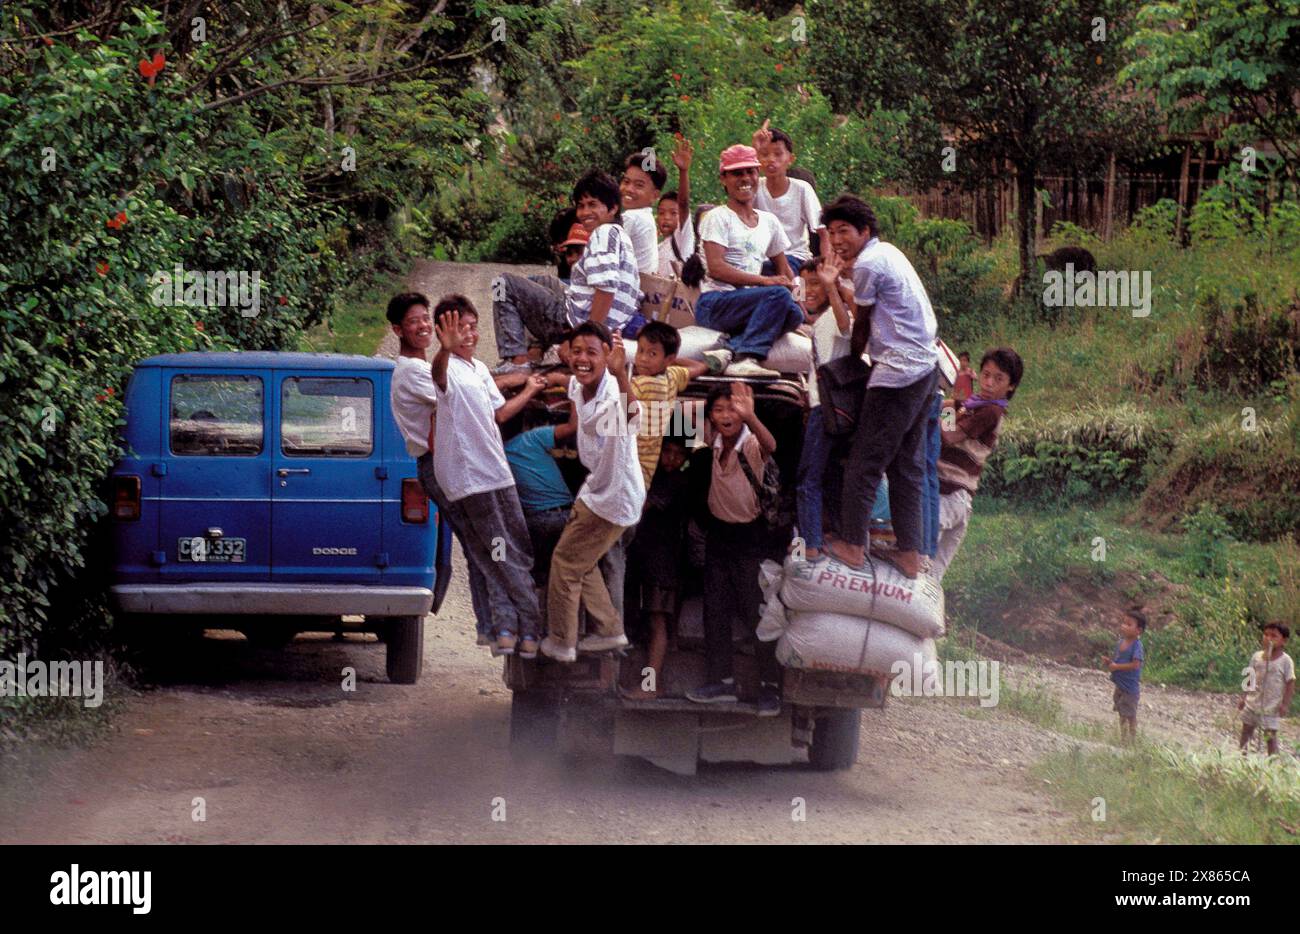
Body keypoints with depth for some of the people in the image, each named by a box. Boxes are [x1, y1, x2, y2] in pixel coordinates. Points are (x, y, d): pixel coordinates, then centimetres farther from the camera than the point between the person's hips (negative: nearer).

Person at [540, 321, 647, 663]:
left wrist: (620, 375, -75)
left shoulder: (614, 395, -34)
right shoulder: (576, 385, -9)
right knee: (582, 562, 23)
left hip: (615, 499, -8)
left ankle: (560, 643, 23)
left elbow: (631, 413, -62)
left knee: (565, 562, 5)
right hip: (596, 487, 9)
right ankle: (610, 631, 39)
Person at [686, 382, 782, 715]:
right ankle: (722, 681, 17)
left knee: (755, 611, -5)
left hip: (750, 534, -6)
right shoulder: (715, 443, -4)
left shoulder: (751, 444, -21)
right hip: (719, 532, 6)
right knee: (715, 610, 9)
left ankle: (770, 687, 0)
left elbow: (770, 447, -46)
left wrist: (750, 417, -65)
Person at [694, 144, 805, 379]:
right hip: (714, 303, -6)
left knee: (794, 314, -23)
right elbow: (716, 268, -12)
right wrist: (764, 281, -20)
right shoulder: (717, 218, 0)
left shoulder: (768, 221, 20)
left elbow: (784, 269, 23)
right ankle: (748, 359, -35)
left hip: (747, 302, 6)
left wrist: (798, 299, 3)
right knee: (779, 294, -29)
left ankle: (731, 350, -27)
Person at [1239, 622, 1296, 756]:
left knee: (1270, 735, -3)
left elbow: (1290, 683, -8)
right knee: (1246, 730, 11)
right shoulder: (1257, 657, 3)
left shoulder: (1285, 660, -9)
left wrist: (1285, 703, -14)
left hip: (1272, 707, -5)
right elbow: (1249, 679, 10)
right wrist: (1243, 697, 7)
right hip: (1253, 703, 5)